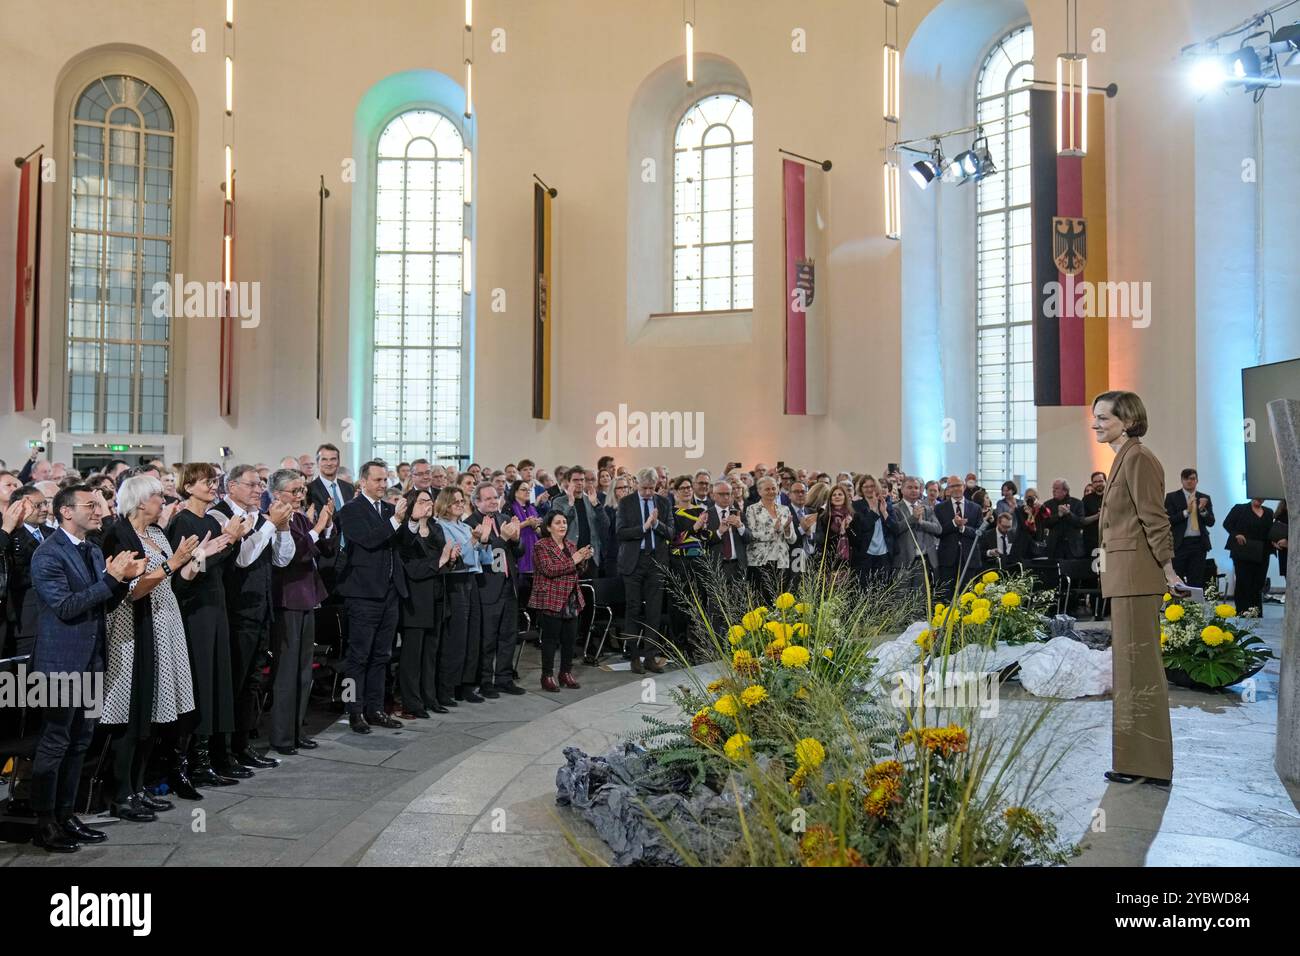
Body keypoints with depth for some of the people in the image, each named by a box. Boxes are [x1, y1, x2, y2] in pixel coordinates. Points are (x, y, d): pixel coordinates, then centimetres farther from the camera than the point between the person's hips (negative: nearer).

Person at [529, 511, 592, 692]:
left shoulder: (571, 545, 15)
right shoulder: (541, 546, -7)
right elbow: (549, 570, -19)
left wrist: (584, 559, 1)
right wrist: (573, 560, -19)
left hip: (571, 600, 7)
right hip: (551, 600, -6)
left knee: (570, 638, 8)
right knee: (550, 638, -2)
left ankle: (566, 672, 20)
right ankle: (547, 676, 6)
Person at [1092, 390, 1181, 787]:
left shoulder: (1138, 458, -12)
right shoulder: (1123, 459, 18)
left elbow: (1155, 520, -17)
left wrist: (1169, 571, -19)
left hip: (1136, 573, -10)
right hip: (1124, 575, 10)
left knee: (1137, 665, -5)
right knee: (1133, 665, 14)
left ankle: (1145, 764, 3)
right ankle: (1138, 762, 23)